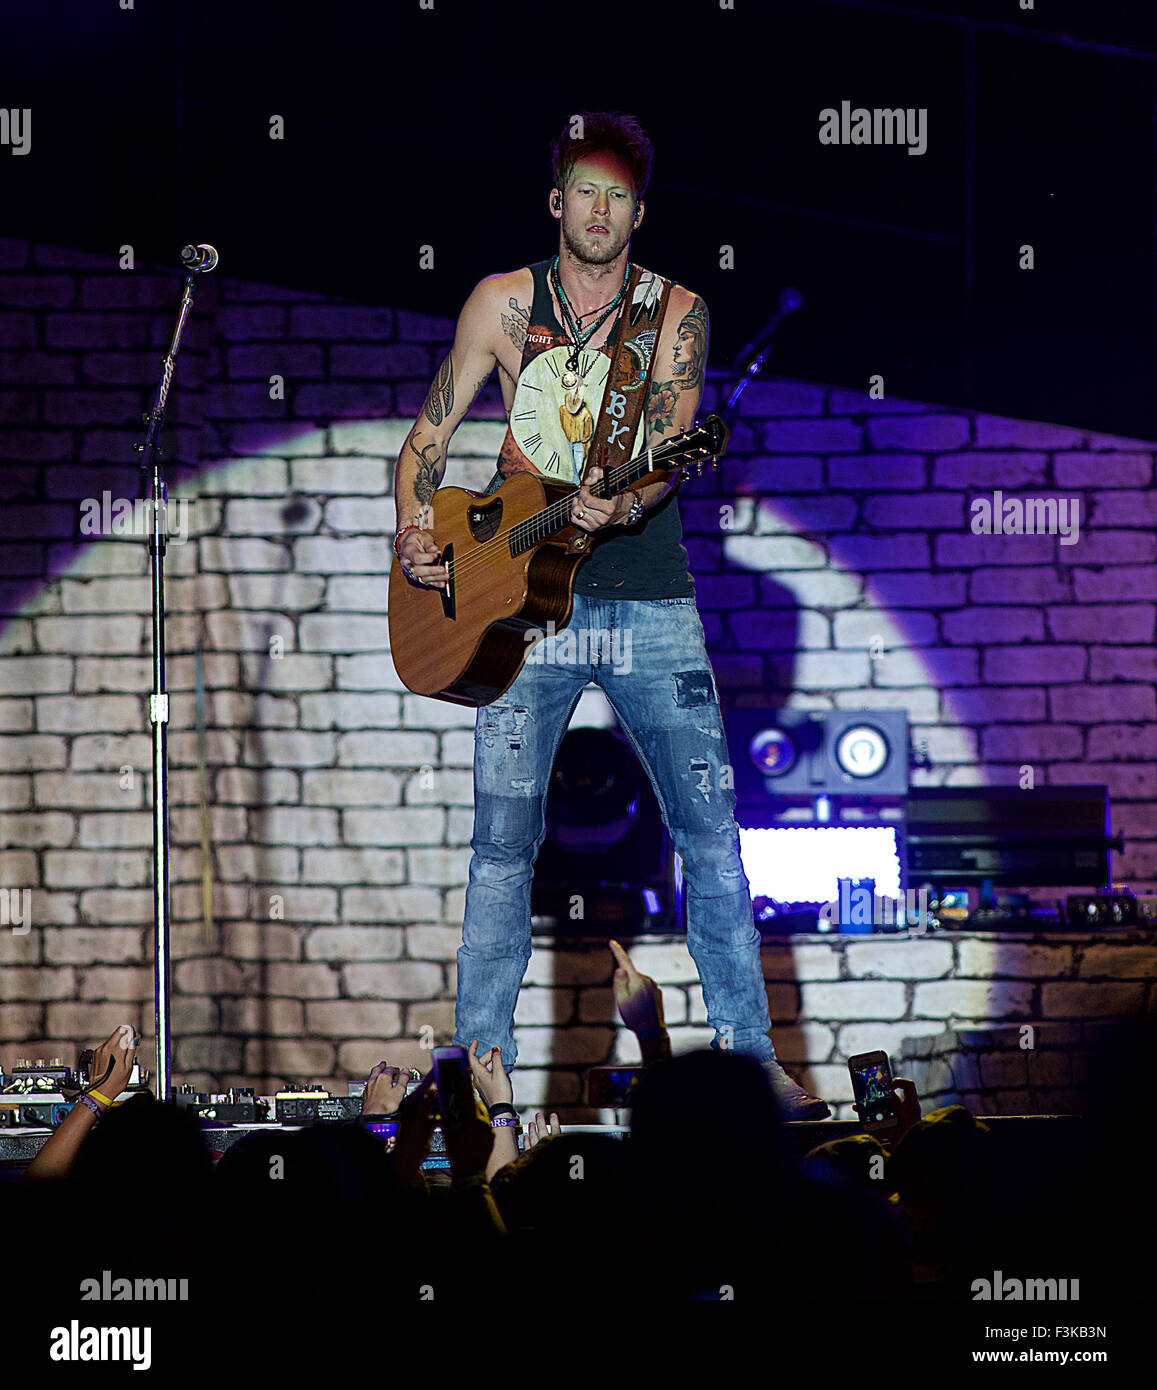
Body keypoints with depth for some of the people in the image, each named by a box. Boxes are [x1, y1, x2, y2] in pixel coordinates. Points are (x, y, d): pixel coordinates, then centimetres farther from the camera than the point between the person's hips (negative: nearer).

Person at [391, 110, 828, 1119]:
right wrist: (415, 534, -9)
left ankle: (750, 1056, 6)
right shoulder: (505, 303, 5)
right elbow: (427, 440, 8)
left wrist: (621, 507, -31)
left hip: (649, 598, 0)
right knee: (503, 840, -2)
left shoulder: (676, 314, 2)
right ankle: (478, 1066, 5)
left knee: (711, 833, -2)